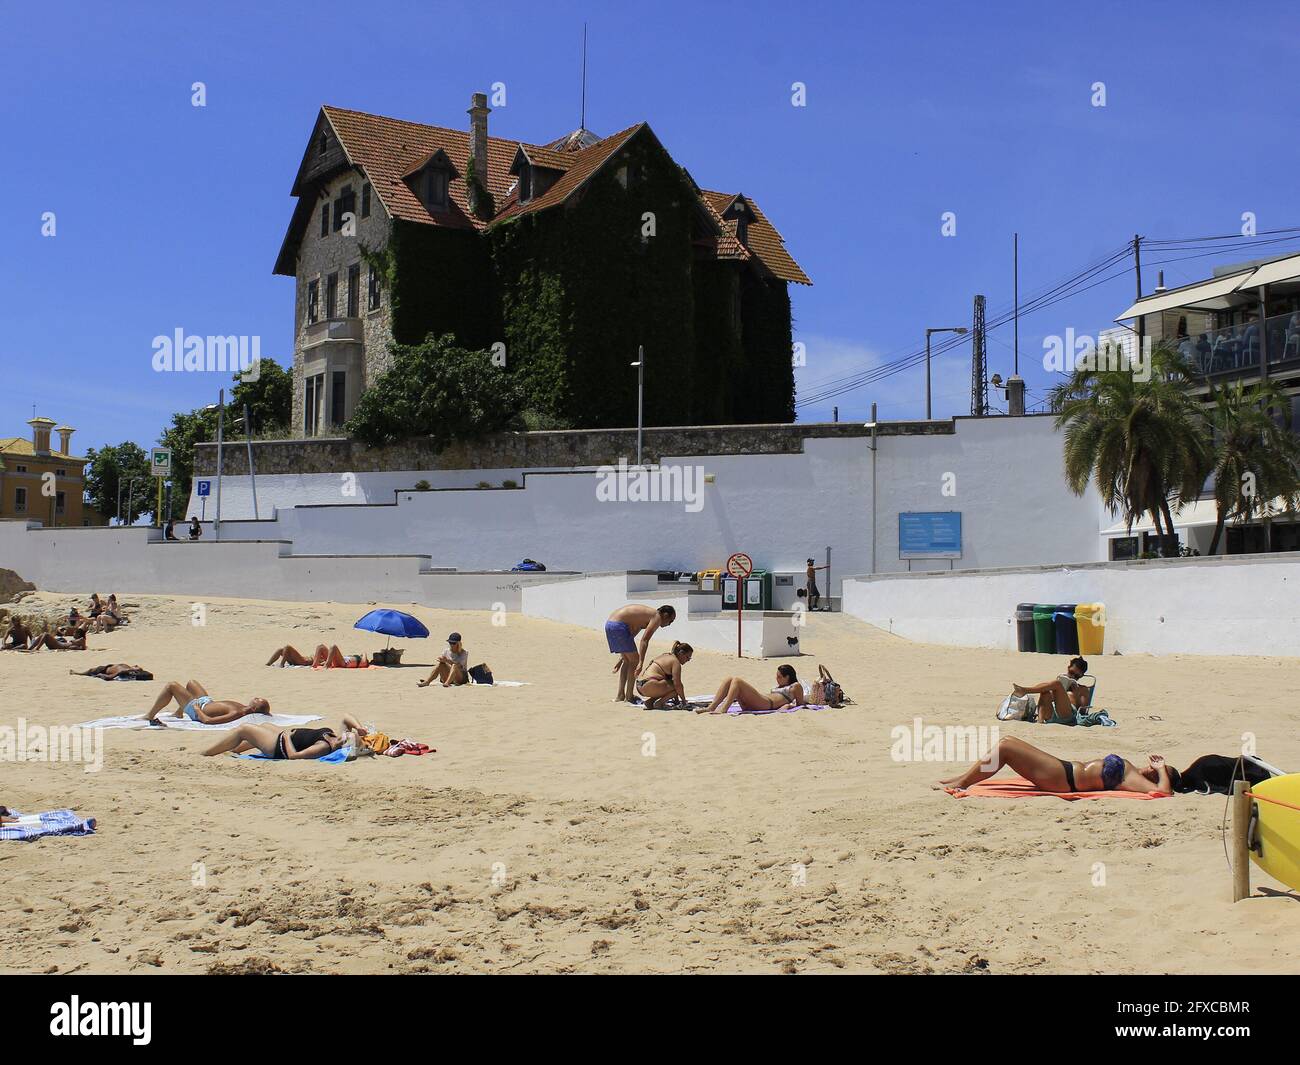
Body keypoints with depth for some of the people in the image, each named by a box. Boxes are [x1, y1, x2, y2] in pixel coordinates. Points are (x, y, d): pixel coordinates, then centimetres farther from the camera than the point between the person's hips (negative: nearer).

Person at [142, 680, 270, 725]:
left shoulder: (236, 714, -41)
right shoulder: (244, 708, -19)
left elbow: (207, 720, -44)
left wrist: (197, 709, -29)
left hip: (197, 710, -9)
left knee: (172, 686, -3)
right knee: (191, 683, 31)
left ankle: (150, 716, 15)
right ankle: (179, 713, 50)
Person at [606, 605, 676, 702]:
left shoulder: (648, 613, 25)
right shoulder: (657, 617, -3)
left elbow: (630, 636, 30)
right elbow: (644, 640, -15)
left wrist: (621, 658, 31)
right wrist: (641, 663, -20)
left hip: (609, 624, 10)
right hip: (619, 626, -10)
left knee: (628, 660, 18)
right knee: (634, 660, 2)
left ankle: (620, 695, 18)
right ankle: (629, 697, 3)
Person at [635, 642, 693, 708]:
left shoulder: (665, 656, 23)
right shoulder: (675, 662, -6)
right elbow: (677, 684, -13)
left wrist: (677, 700, 27)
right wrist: (683, 700, 1)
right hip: (649, 686, -10)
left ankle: (650, 701, 7)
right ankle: (657, 704, -10)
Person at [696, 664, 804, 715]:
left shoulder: (795, 686, 16)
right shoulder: (779, 687, 38)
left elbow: (800, 705, 9)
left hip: (766, 704, -8)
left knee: (737, 681, -22)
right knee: (730, 679, -4)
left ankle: (723, 709, -36)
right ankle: (711, 707, -19)